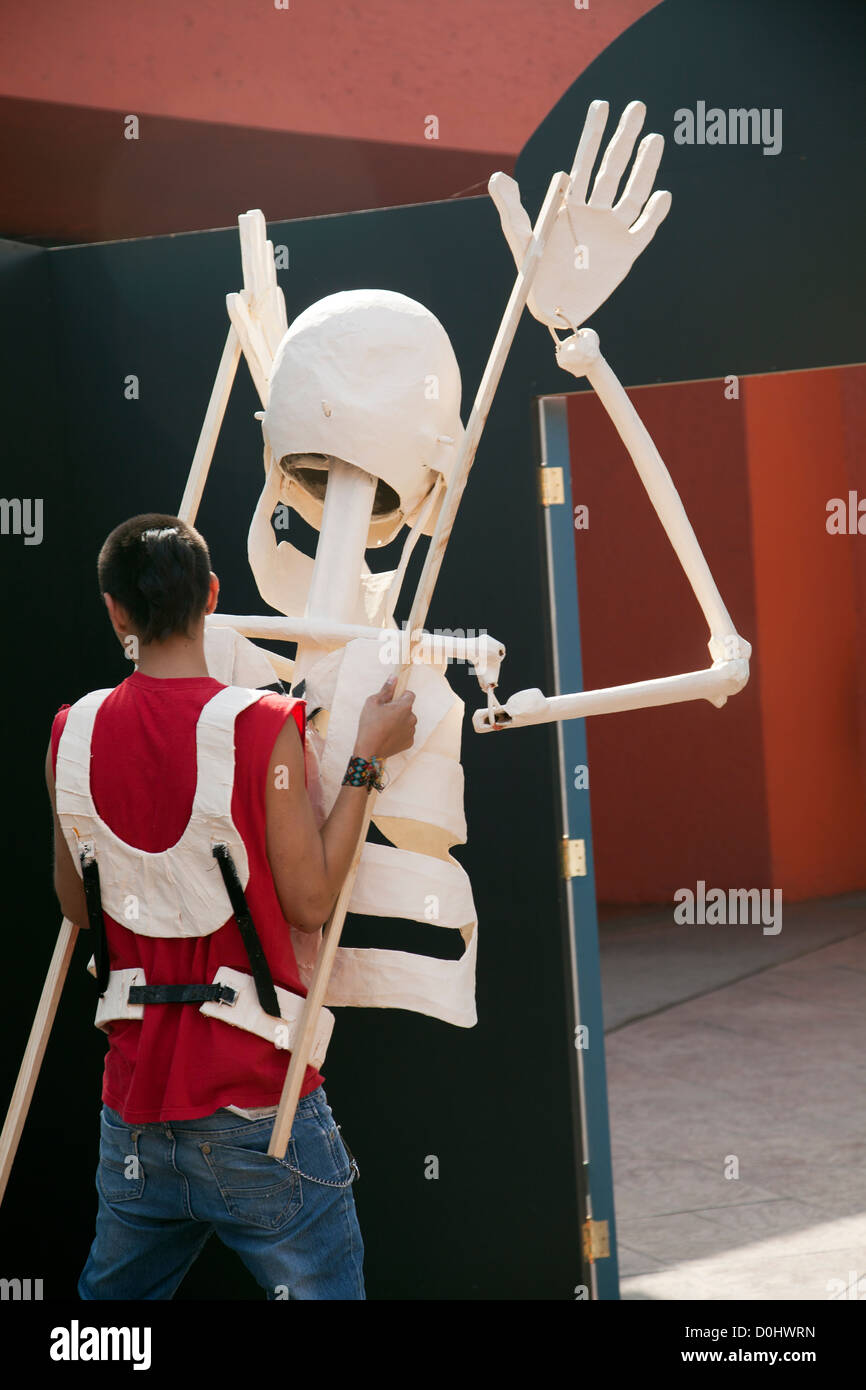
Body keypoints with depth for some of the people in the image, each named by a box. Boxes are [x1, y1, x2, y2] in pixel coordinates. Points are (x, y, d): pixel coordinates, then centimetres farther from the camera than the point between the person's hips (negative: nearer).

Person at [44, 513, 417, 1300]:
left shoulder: (73, 732, 2)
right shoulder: (260, 725, -13)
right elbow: (309, 901, -11)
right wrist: (366, 762, -5)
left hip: (133, 1101, 5)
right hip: (255, 1101, -5)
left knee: (115, 1292, 21)